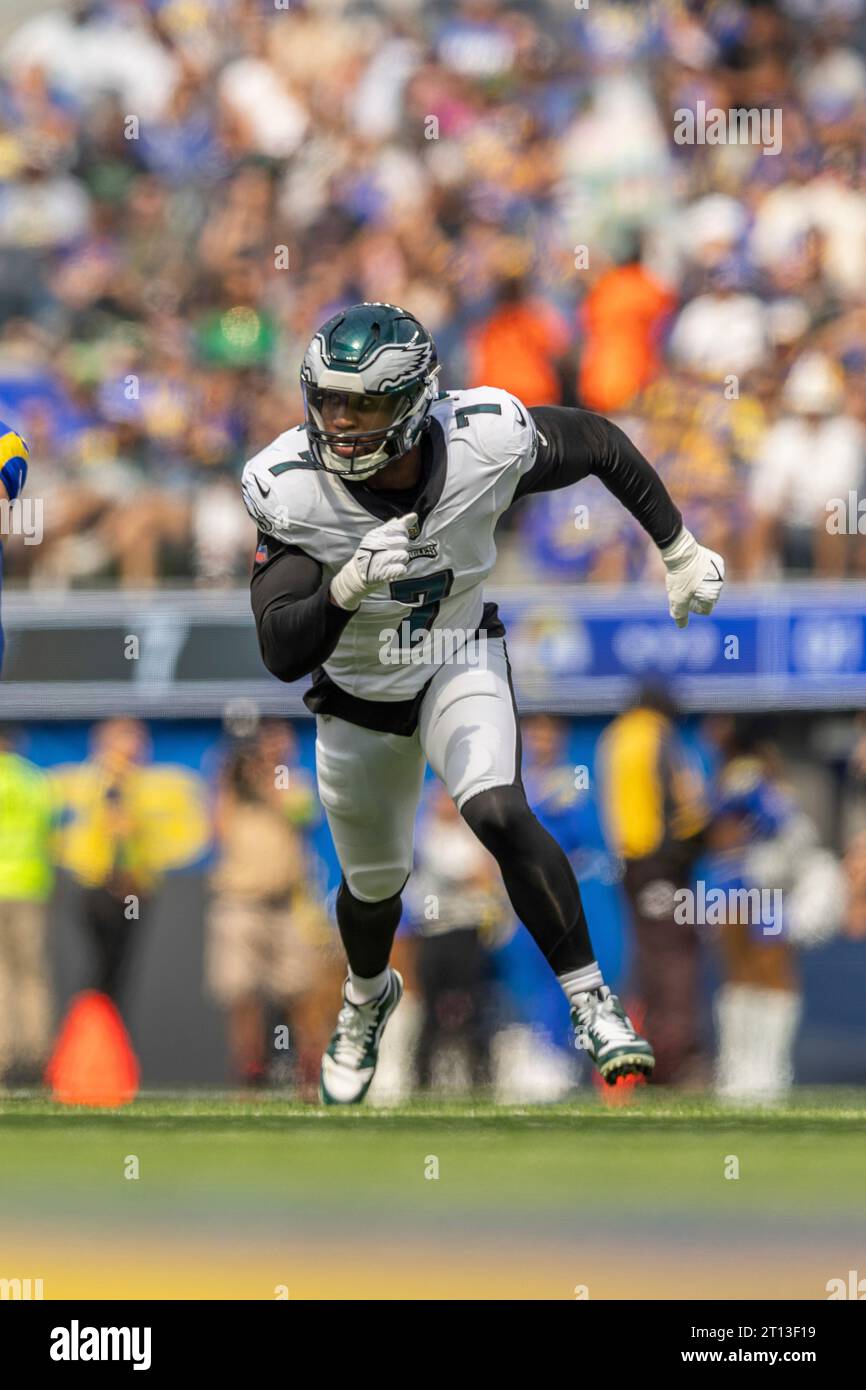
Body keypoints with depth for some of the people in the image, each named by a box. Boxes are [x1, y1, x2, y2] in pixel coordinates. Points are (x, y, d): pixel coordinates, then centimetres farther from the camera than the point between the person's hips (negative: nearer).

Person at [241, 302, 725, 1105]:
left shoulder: (486, 443, -30)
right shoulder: (291, 490, -32)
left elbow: (599, 444, -8)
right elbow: (282, 654, -35)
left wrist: (681, 553, 0)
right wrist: (348, 587, -54)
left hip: (458, 665, -1)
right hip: (357, 697, 1)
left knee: (500, 817, -28)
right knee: (374, 884, 19)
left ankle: (591, 1002, -13)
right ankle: (367, 997, 53)